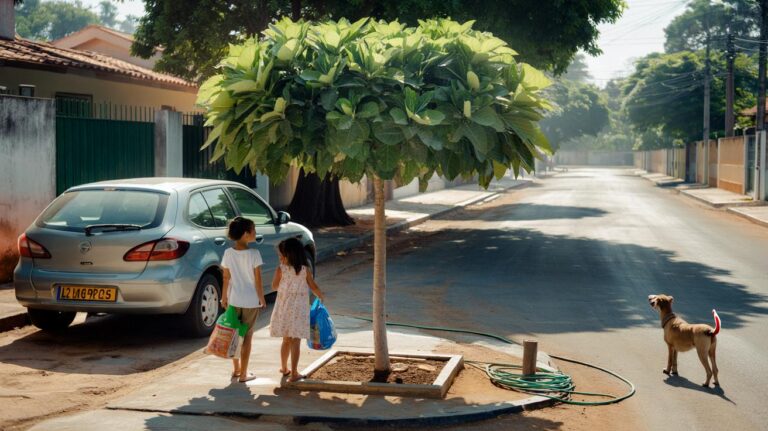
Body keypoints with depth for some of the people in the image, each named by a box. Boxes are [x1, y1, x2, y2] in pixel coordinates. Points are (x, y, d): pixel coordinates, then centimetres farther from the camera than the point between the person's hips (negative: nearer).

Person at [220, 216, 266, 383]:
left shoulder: (228, 253, -5)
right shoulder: (254, 254, -15)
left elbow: (226, 278, 0)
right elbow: (258, 280, -12)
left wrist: (224, 297, 12)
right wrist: (262, 299, -1)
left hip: (234, 300, 3)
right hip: (251, 301, -3)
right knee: (246, 336, 6)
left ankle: (236, 369, 28)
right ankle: (243, 374, 10)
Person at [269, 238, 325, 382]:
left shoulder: (281, 270, -8)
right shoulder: (305, 270, -7)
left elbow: (274, 286, 4)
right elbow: (313, 287, 0)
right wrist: (321, 297, 17)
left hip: (284, 308, 2)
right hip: (299, 309, -1)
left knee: (286, 340, 18)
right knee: (296, 341, -2)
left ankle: (284, 368, 31)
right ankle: (294, 373, -5)